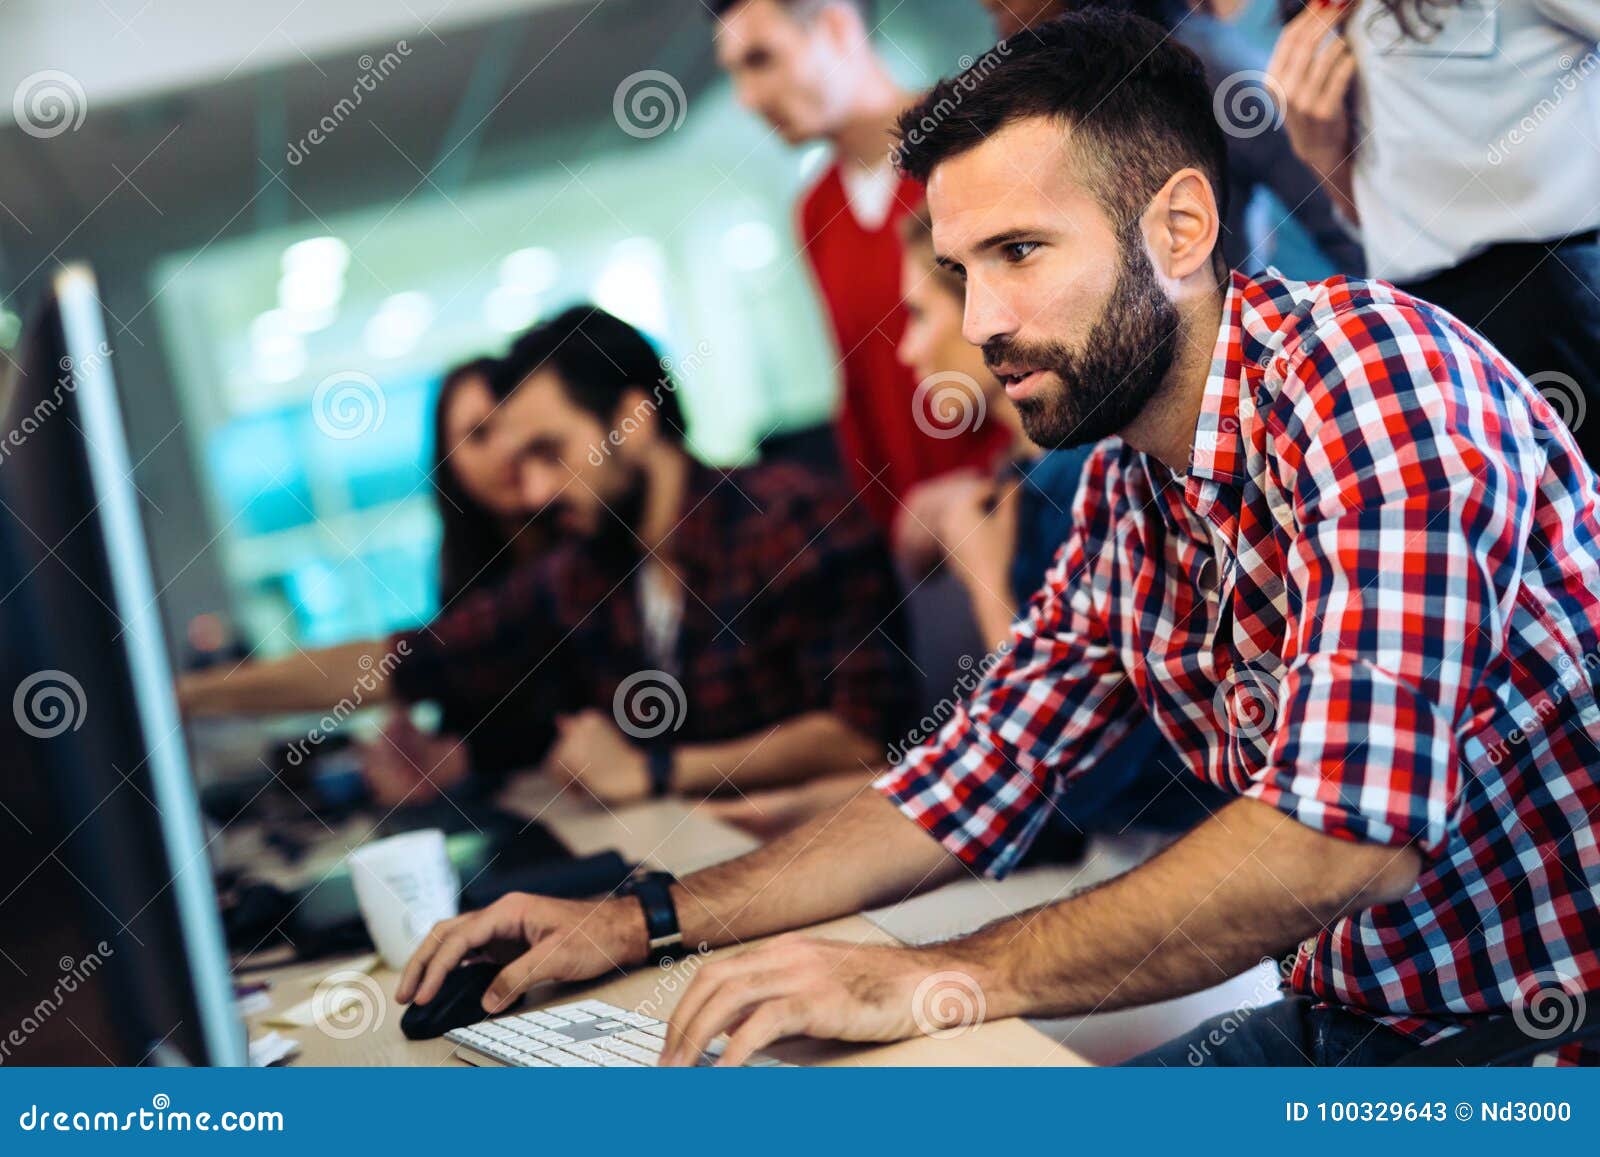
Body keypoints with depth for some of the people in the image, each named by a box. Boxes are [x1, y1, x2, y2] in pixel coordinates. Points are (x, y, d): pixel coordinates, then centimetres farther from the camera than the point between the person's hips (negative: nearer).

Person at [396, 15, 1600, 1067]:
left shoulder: (1368, 371, -20)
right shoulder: (1125, 499, 7)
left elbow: (1346, 832, -29)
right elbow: (973, 784, 14)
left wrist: (937, 980, -25)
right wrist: (641, 923, 6)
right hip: (1358, 1022, 7)